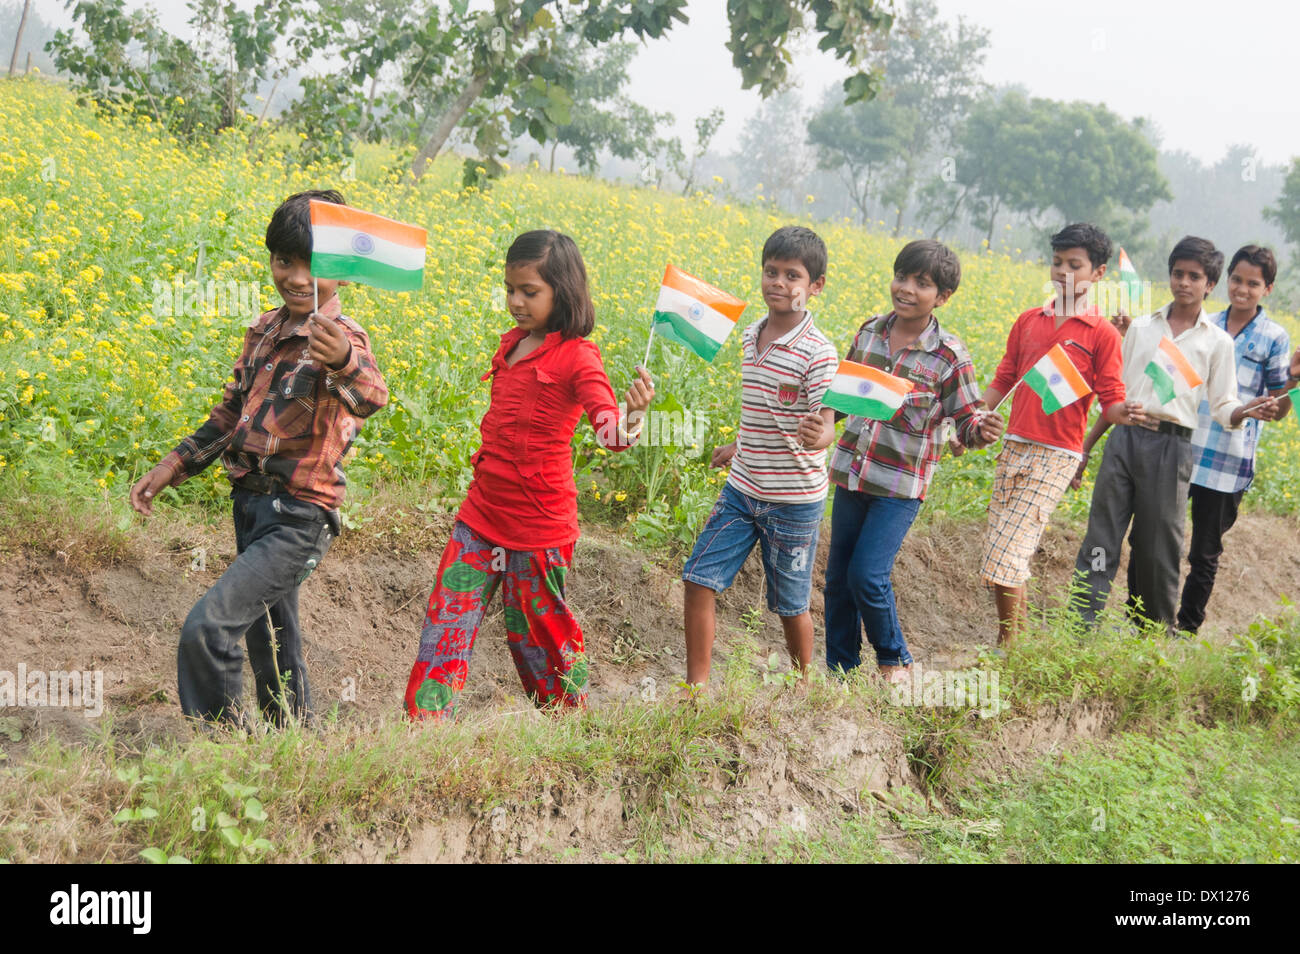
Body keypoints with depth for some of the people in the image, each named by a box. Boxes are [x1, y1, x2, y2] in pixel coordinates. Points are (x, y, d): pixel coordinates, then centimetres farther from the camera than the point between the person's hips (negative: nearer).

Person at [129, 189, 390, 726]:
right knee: (270, 649, 18)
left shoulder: (338, 338, -15)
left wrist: (342, 361, -60)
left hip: (297, 519, -8)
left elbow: (370, 397, -38)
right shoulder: (264, 331, 10)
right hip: (251, 507, 8)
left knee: (207, 629, -19)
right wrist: (175, 466, 14)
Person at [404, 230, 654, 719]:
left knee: (536, 631, 8)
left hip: (538, 525, -6)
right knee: (445, 624, 2)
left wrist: (634, 414, -47)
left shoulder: (576, 356, -13)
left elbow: (611, 433, -27)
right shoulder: (512, 343, 10)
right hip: (481, 514, 7)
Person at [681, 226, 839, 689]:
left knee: (790, 604, 9)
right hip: (743, 490, 6)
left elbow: (826, 425, -20)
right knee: (698, 579, -3)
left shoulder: (816, 353, -16)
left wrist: (818, 437, -42)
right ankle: (696, 686, 7)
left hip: (794, 500, -6)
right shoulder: (751, 335, 5)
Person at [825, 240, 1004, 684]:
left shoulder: (949, 355, -10)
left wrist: (982, 431, -28)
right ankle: (840, 669, 26)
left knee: (867, 576, -9)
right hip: (851, 475, 5)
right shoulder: (869, 331, 3)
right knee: (836, 578, 9)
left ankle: (896, 661, 16)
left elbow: (966, 421, -6)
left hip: (901, 484, -5)